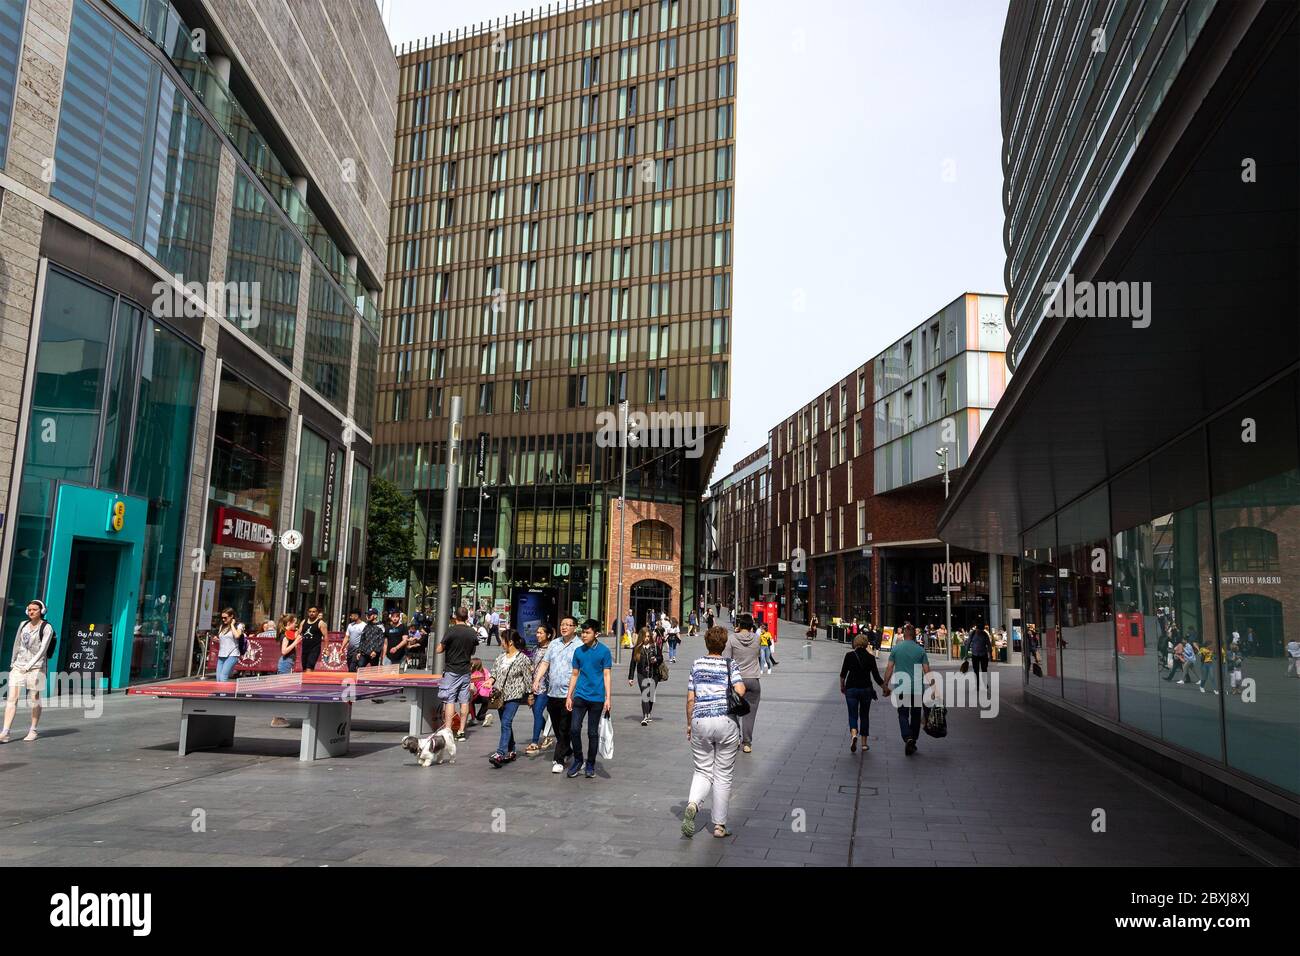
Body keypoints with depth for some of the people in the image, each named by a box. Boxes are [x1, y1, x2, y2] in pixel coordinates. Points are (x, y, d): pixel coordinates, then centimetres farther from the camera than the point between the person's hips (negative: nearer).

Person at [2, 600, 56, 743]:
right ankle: (5, 733, -8)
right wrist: (12, 663, 23)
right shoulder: (23, 624, 13)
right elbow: (17, 644, 22)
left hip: (36, 666, -5)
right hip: (18, 666, 5)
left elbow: (43, 649, -12)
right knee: (12, 698, -5)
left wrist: (29, 665, -20)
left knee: (34, 699, 2)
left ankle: (33, 731, 13)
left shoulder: (46, 628, -4)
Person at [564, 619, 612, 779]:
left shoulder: (604, 651, -4)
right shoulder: (578, 651, 7)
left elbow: (606, 675, -3)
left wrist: (608, 698, -8)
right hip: (580, 695, 3)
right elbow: (574, 675, 13)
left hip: (596, 698, -3)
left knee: (593, 732, 5)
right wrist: (569, 696, 9)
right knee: (574, 729, -6)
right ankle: (578, 761, 13)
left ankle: (590, 764, 19)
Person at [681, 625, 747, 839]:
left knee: (703, 771, 13)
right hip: (726, 721, -2)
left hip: (700, 721, 2)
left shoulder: (696, 665, 6)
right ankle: (719, 825, 13)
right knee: (723, 775, 9)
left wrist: (689, 724, 15)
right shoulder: (730, 665, 0)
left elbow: (690, 698, 6)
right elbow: (740, 691, -13)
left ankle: (692, 804, -16)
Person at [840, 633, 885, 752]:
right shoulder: (870, 657, -3)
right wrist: (885, 688, 9)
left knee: (853, 715, 4)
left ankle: (853, 734, -25)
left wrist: (842, 686, 13)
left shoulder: (849, 655, -4)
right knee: (864, 715, 15)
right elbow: (876, 676, -3)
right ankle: (864, 743, 16)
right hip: (866, 689, 1)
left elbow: (843, 673, -2)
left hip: (851, 689, -1)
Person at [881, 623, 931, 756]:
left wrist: (885, 685, 6)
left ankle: (908, 738, -17)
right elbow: (927, 671, -2)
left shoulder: (896, 648, 0)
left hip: (900, 688, 0)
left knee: (903, 714, 6)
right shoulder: (920, 650, 0)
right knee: (915, 715, 14)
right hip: (917, 688, 0)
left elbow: (889, 668, -2)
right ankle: (913, 742, 20)